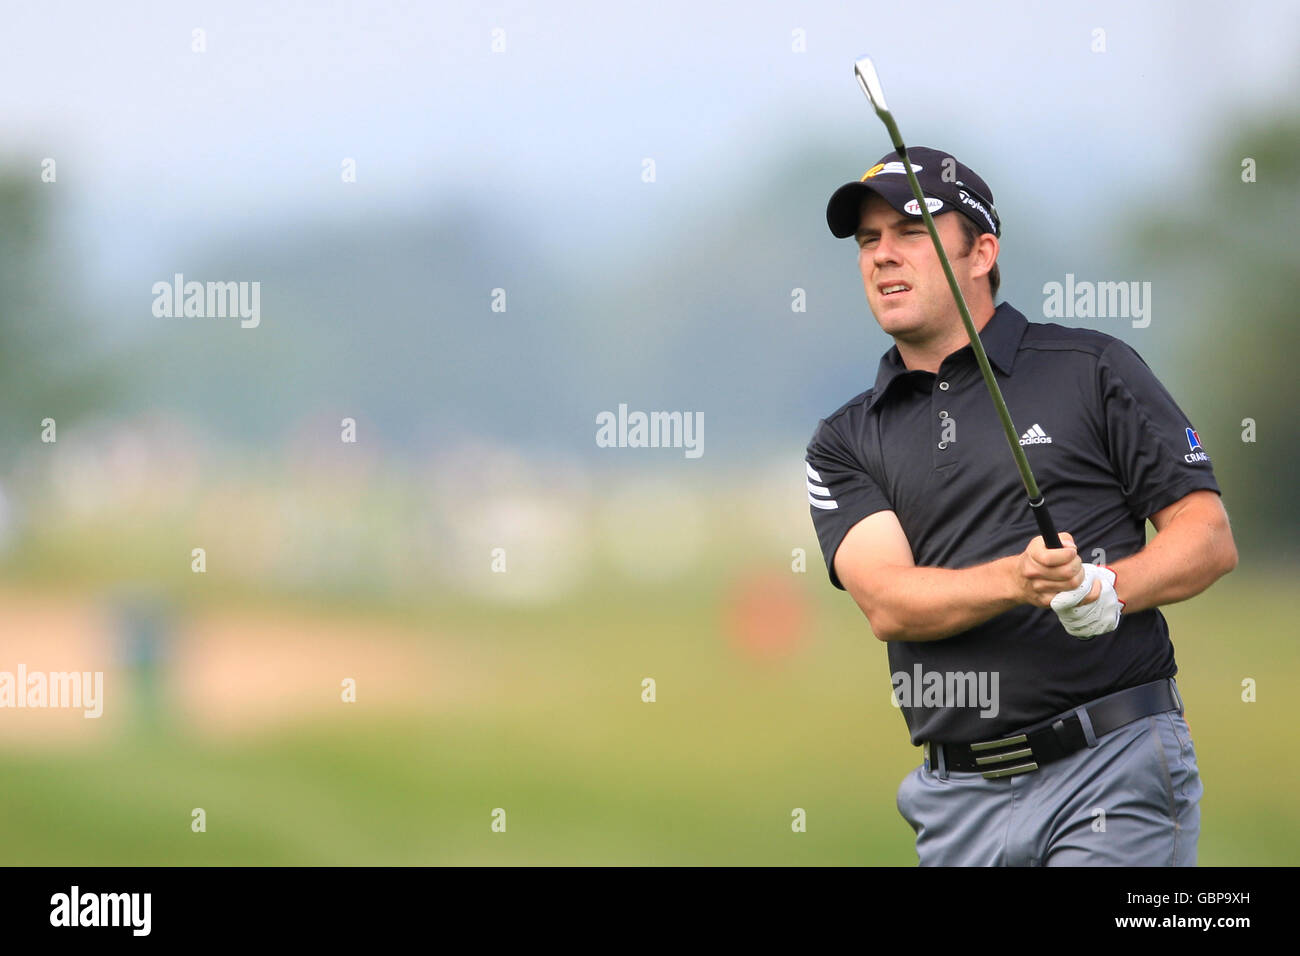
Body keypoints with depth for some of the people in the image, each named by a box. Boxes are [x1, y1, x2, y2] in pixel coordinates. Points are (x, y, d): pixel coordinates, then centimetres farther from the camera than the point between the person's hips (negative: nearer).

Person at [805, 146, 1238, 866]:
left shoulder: (1092, 369, 5)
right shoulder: (844, 443, 12)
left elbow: (1209, 538, 3)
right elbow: (887, 602, -5)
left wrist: (1106, 587, -17)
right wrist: (1018, 579, -23)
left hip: (1113, 772, -3)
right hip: (959, 799, 3)